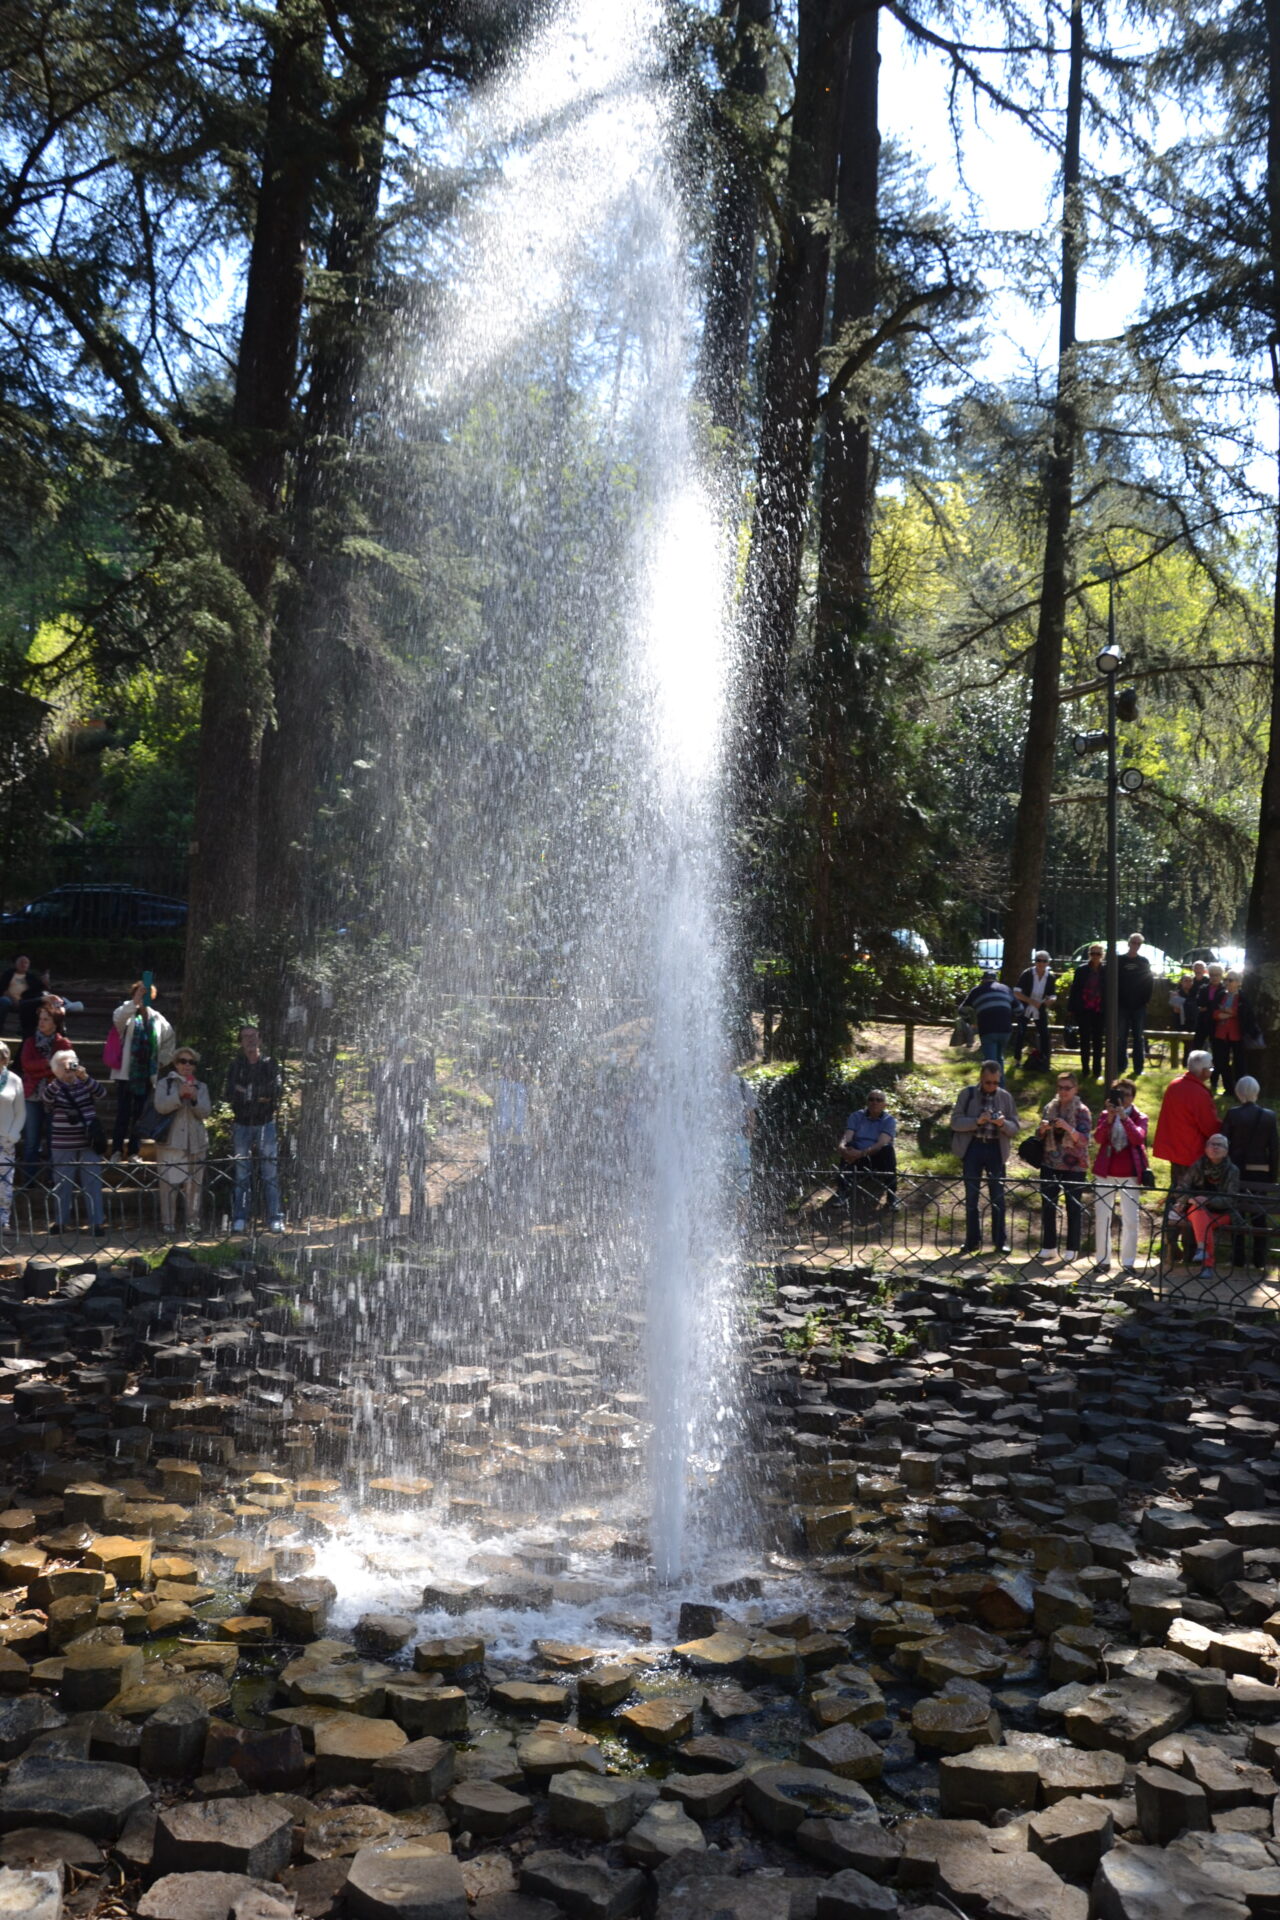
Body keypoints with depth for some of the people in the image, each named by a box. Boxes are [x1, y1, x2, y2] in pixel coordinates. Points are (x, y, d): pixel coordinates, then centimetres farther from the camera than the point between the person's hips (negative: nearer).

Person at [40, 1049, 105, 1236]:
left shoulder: (85, 1083, 5)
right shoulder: (53, 1086, -1)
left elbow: (101, 1092, -12)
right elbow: (46, 1097, -22)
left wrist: (85, 1077, -26)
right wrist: (59, 1079, -33)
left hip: (89, 1143, 1)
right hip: (63, 1145, -1)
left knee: (93, 1183, 0)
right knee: (63, 1183, 9)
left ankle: (97, 1222, 4)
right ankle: (61, 1221, 21)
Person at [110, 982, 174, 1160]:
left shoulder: (157, 1018, 10)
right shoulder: (128, 1015, -1)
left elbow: (169, 1039, 25)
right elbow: (118, 1017, -26)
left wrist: (162, 1060, 17)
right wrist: (135, 1002, -41)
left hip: (147, 1074, 4)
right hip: (126, 1072, -4)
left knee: (140, 1114, 7)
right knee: (123, 1113, -6)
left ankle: (133, 1151, 13)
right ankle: (117, 1151, -1)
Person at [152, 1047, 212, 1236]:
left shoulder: (201, 1087, 15)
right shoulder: (165, 1083, 6)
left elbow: (206, 1112, 4)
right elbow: (160, 1106, -9)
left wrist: (195, 1099, -14)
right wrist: (179, 1095, -23)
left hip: (196, 1141, 3)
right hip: (171, 1141, -3)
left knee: (194, 1184, 4)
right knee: (169, 1183, -9)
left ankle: (192, 1222, 10)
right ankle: (167, 1222, -4)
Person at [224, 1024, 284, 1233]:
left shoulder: (269, 1064, 4)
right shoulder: (235, 1066, 5)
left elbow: (278, 1089, -10)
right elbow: (228, 1095, -7)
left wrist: (247, 1092, -13)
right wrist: (261, 1096, -15)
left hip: (266, 1124, -1)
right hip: (242, 1125, 1)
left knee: (270, 1175, -1)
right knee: (241, 1175, 1)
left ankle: (275, 1219, 1)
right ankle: (239, 1220, 6)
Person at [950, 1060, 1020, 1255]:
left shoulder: (1005, 1097, 3)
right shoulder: (968, 1094, 0)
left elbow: (1015, 1127, 2)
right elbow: (955, 1121, -6)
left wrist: (1003, 1123, -20)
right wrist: (977, 1121, -21)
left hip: (996, 1149, 0)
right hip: (973, 1147, 0)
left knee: (998, 1196, 4)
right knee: (971, 1196, 6)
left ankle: (1000, 1241, 12)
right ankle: (972, 1241, 14)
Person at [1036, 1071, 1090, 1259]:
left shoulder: (1082, 1111, -5)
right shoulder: (1050, 1108, 8)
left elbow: (1083, 1140, -13)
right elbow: (1040, 1136, 13)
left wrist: (1068, 1128, -29)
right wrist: (1043, 1128, -10)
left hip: (1074, 1167, -4)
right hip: (1050, 1164, 4)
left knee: (1073, 1207, 2)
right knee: (1047, 1206, 5)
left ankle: (1072, 1249, 11)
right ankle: (1048, 1246, 16)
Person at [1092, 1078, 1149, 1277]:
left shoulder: (1139, 1117, 5)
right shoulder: (1105, 1115, 8)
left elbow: (1138, 1137, -16)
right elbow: (1098, 1138, -9)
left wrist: (1124, 1116, -24)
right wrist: (1110, 1118, -21)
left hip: (1130, 1174, -1)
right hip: (1105, 1173, 1)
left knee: (1131, 1219, -1)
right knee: (1101, 1217, 2)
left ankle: (1128, 1262, 6)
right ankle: (1103, 1260, 10)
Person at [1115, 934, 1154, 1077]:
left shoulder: (1144, 961, 6)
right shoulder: (1120, 960, 3)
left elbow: (1150, 982, 7)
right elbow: (1114, 981, 3)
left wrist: (1147, 999, -2)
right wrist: (1116, 999, -5)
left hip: (1139, 1006, 0)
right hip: (1123, 1005, 0)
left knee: (1139, 1037, 3)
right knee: (1121, 1037, 2)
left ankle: (1138, 1066, 7)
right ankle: (1121, 1065, 8)